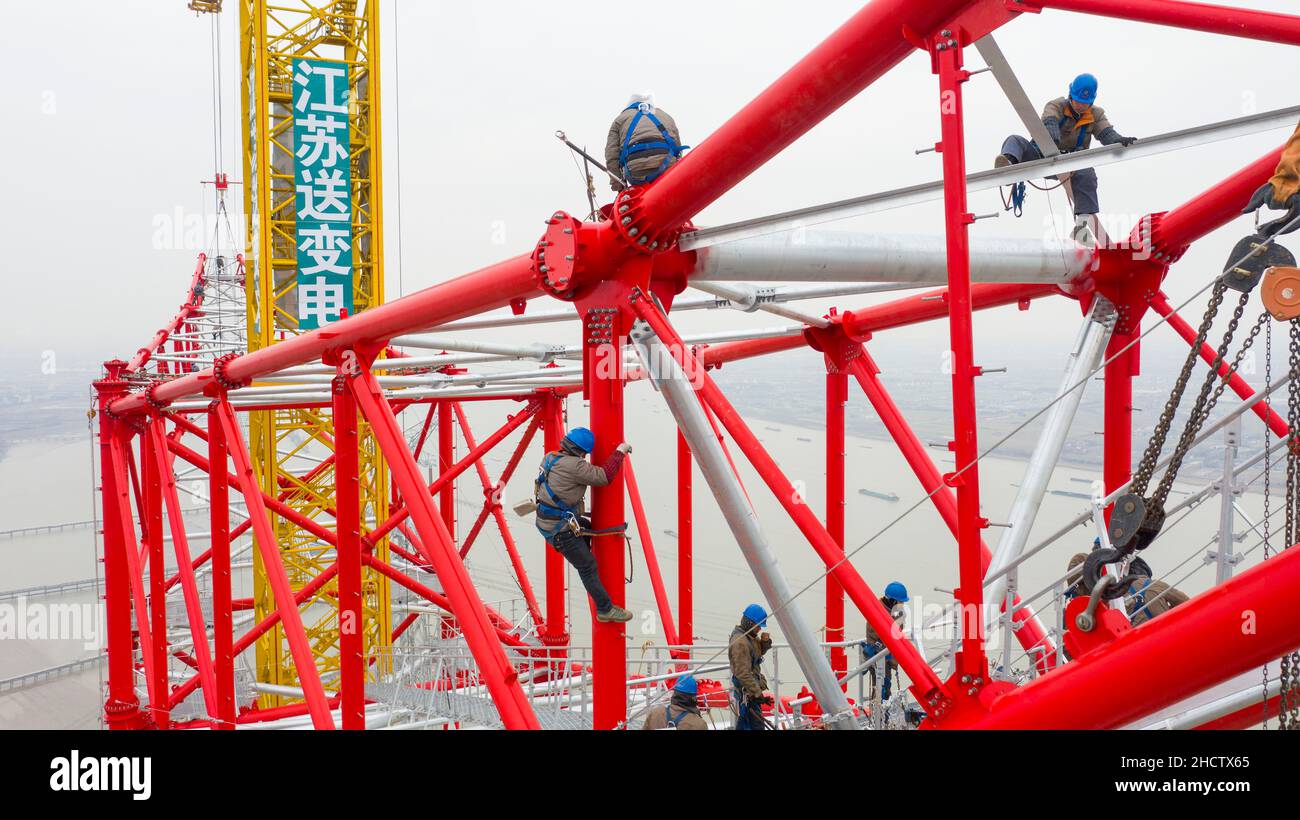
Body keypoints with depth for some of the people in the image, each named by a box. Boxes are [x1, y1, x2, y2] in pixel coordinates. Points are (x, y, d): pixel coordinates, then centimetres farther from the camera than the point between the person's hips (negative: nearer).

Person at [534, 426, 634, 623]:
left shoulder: (550, 457, 1)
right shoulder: (573, 465, -26)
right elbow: (604, 477, -26)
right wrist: (619, 452, -17)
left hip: (546, 520, 9)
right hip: (560, 529, -9)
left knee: (588, 527, 32)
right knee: (587, 566, 3)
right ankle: (605, 610, 14)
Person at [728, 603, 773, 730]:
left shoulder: (750, 636, 7)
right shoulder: (740, 642, -23)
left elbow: (759, 652, 21)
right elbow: (743, 673, -26)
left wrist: (765, 642, -1)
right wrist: (757, 694, -26)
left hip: (751, 687, 10)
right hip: (746, 690, -10)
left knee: (743, 724, 19)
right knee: (757, 724, -11)